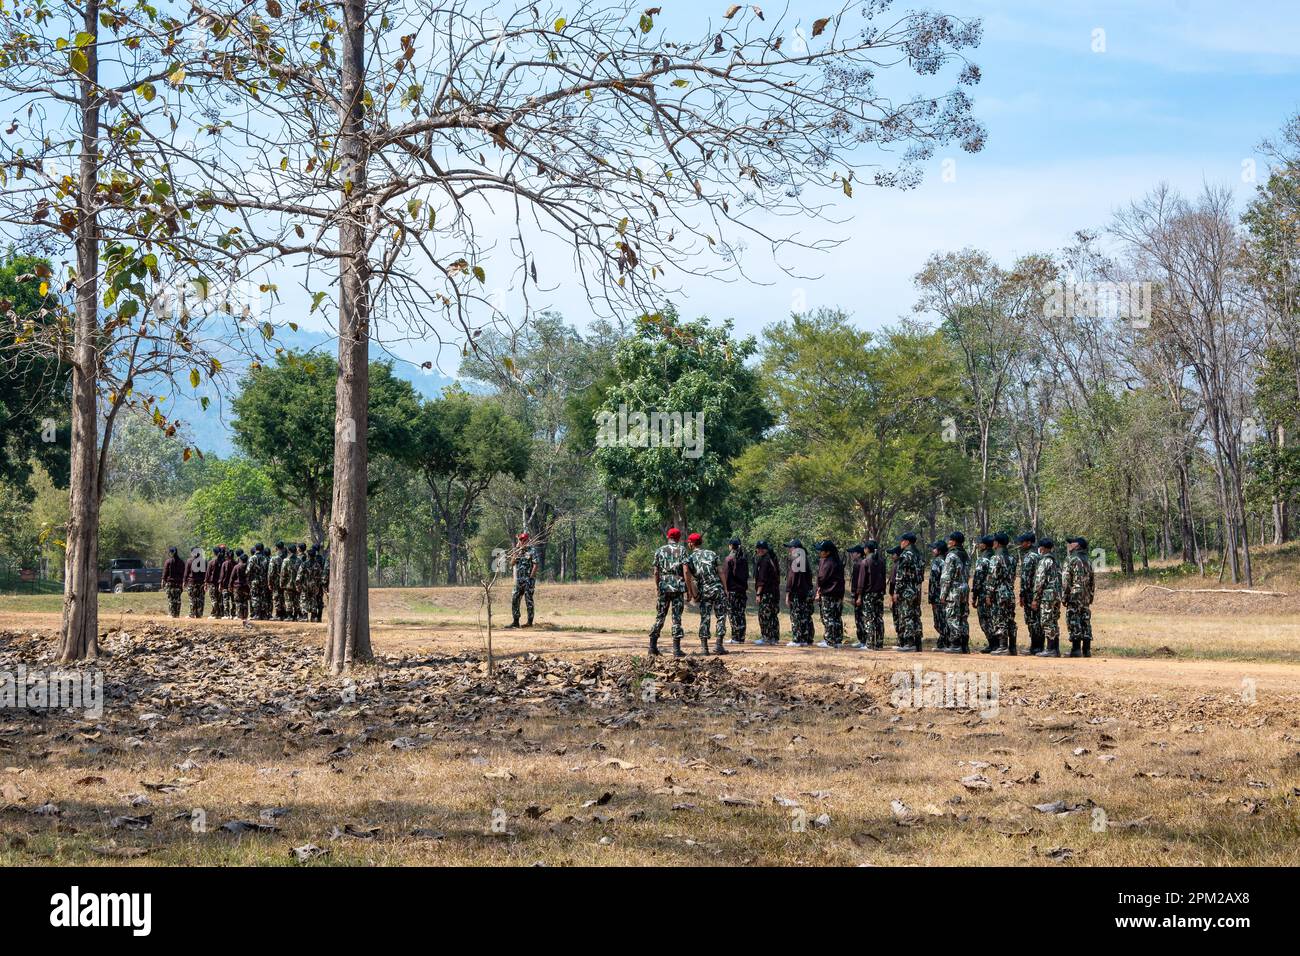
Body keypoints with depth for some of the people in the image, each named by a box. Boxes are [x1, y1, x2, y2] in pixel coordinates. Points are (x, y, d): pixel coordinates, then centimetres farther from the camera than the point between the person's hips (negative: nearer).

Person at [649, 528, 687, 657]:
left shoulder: (660, 551, 7)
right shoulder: (681, 550, 0)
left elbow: (656, 572, 4)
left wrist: (657, 589, 10)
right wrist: (688, 589, -3)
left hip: (663, 587, 2)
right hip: (678, 587, -2)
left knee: (660, 616, 10)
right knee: (677, 618, -1)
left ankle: (653, 645, 8)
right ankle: (676, 649, -3)